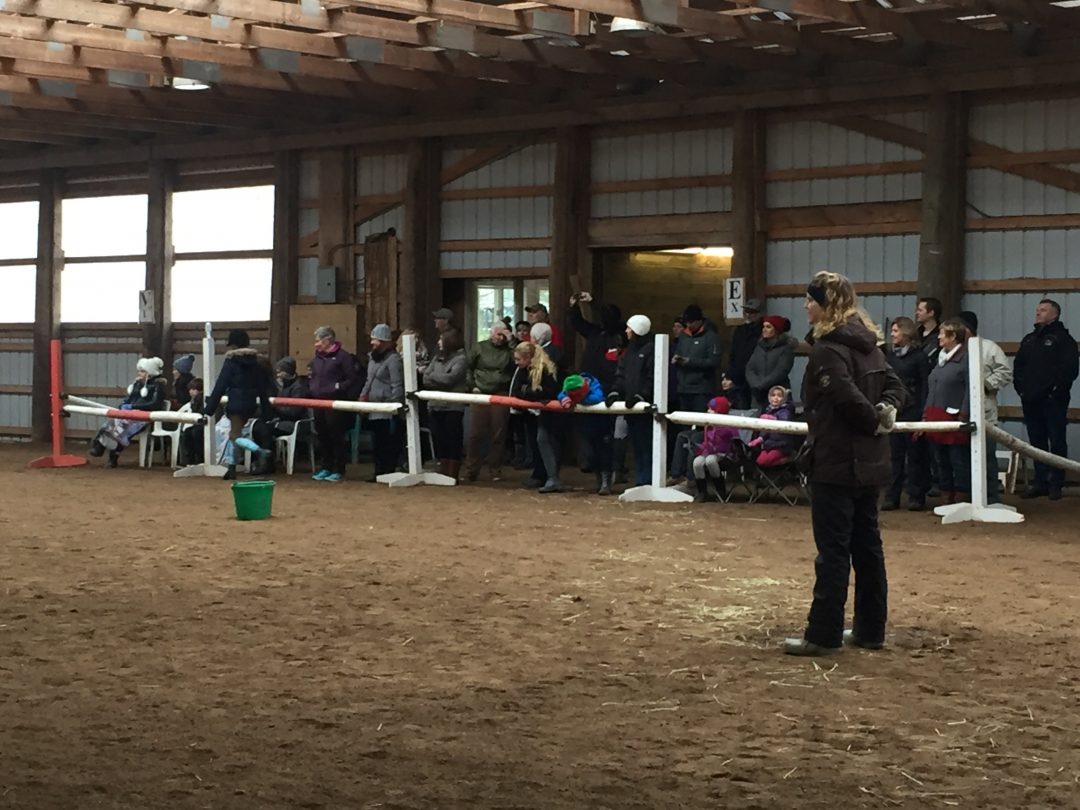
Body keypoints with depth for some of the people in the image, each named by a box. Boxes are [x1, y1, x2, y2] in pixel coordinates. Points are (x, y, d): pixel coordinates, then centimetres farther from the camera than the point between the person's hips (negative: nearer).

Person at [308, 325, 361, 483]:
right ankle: (325, 468, 20)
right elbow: (311, 378, 25)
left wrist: (338, 388, -18)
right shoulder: (316, 359, 15)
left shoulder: (343, 356, -7)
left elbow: (352, 379, -10)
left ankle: (338, 470, 4)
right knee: (322, 437, 11)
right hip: (318, 402, 7)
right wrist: (311, 386, 6)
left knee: (337, 437, -2)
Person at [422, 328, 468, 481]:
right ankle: (443, 472, 13)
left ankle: (452, 475, 2)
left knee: (453, 442, -1)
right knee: (439, 441, 7)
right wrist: (441, 381, -9)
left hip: (452, 407, -6)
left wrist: (433, 376, -1)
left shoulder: (461, 359, -3)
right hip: (435, 406, 6)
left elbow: (450, 378, -13)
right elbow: (426, 377, 8)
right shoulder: (437, 358, 16)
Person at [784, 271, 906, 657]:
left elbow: (847, 396, -25)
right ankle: (870, 629, 18)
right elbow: (894, 385, 14)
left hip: (836, 464, -9)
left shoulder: (827, 349, -16)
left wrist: (873, 420, -10)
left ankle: (823, 635, -2)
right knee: (867, 545, 13)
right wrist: (886, 411, -3)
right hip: (868, 462, 9)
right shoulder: (866, 344, 12)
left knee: (833, 551, -5)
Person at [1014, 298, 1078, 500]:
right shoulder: (1029, 340, 18)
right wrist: (1021, 388, 7)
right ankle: (1040, 482, 14)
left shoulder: (1063, 338, -3)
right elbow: (1018, 366, 20)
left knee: (1057, 443, -3)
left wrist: (1057, 390, -15)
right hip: (1031, 401, 7)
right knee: (1037, 442, 9)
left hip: (1053, 401, -7)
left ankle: (1056, 484, -1)